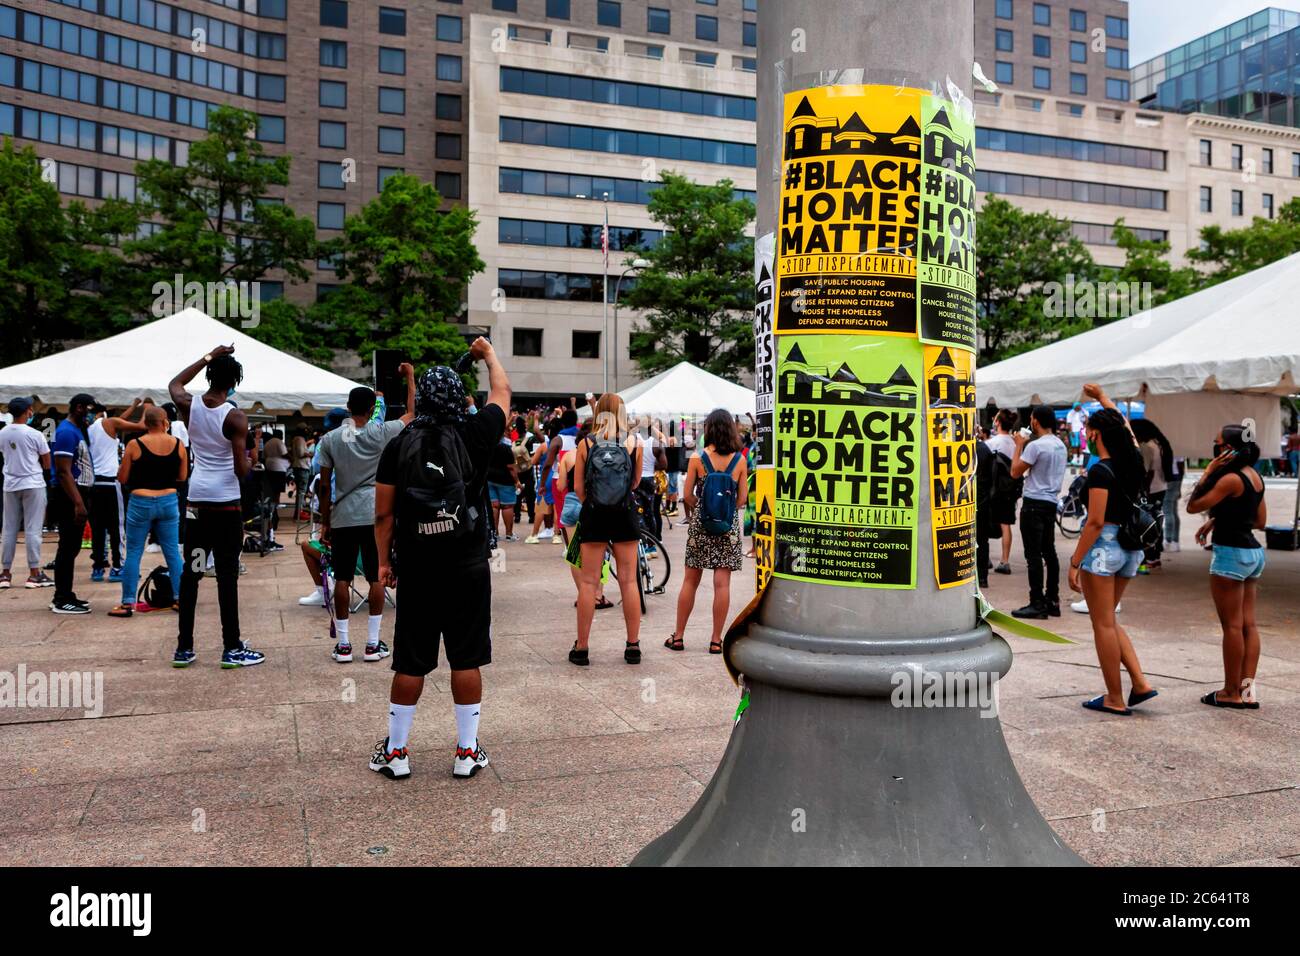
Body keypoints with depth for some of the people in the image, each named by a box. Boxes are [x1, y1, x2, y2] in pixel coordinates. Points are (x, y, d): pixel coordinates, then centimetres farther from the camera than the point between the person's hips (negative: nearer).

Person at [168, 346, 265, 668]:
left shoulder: (189, 406, 2)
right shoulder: (235, 417, -11)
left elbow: (174, 383, 27)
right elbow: (241, 470, -13)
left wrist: (208, 358, 27)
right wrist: (252, 460, 9)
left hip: (196, 501, 5)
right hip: (226, 503, -5)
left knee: (190, 573, 11)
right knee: (227, 576, -1)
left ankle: (184, 647, 16)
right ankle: (232, 649, 5)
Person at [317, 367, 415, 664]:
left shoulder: (330, 439, 0)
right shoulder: (380, 433, -6)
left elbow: (325, 485, 2)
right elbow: (411, 413, 8)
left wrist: (325, 522, 9)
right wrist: (410, 377, 16)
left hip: (342, 518, 2)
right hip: (375, 516, -2)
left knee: (342, 579, 7)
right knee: (376, 578, 5)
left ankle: (343, 644, 10)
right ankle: (372, 644, 7)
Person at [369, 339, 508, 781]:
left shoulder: (399, 446, -3)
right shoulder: (474, 435, -6)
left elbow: (383, 514, 0)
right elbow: (502, 391, 13)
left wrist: (384, 560, 12)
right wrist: (488, 352, 29)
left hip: (416, 572, 1)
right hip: (469, 571, -1)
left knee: (411, 663, 9)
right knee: (466, 661, 7)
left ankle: (395, 751, 20)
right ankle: (467, 752, 15)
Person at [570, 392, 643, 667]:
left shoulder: (586, 443, -3)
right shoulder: (635, 443, -2)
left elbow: (578, 487, 0)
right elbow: (636, 482, 8)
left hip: (594, 514, 0)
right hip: (625, 514, 1)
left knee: (588, 582, 6)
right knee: (629, 582, 8)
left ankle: (581, 648, 10)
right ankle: (633, 646, 14)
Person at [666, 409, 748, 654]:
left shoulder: (697, 458, -5)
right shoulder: (740, 460, -2)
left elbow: (688, 495, -3)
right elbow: (742, 498, 0)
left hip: (701, 523, 0)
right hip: (729, 524, 0)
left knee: (690, 581, 9)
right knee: (722, 583, 3)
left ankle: (678, 636, 16)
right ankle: (716, 640, 6)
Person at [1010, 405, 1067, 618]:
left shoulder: (1035, 446, -17)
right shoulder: (1060, 445, 11)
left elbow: (1015, 472, -12)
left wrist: (1019, 445, -2)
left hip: (1034, 504, -9)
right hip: (1051, 502, 9)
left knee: (1033, 555, -5)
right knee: (1049, 552, 13)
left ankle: (1037, 604, -4)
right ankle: (1053, 601, 18)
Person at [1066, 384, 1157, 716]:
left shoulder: (1101, 471, -16)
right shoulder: (1134, 460, 5)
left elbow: (1095, 522, -19)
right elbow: (1123, 425, 26)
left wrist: (1075, 561, -15)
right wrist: (1102, 397, 37)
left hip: (1103, 546, -8)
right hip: (1130, 549, 8)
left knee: (1103, 624, 2)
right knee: (1108, 621, 19)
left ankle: (1115, 699, 8)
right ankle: (1140, 683, 11)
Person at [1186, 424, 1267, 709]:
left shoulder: (1231, 479, -18)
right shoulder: (1255, 476, 10)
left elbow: (1193, 506, -15)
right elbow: (1261, 521, 16)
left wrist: (1208, 471, -12)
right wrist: (1218, 520, 13)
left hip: (1231, 554, -9)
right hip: (1254, 553, 9)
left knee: (1232, 626, -1)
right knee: (1249, 624, 9)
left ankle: (1231, 692, 6)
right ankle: (1248, 689, 11)